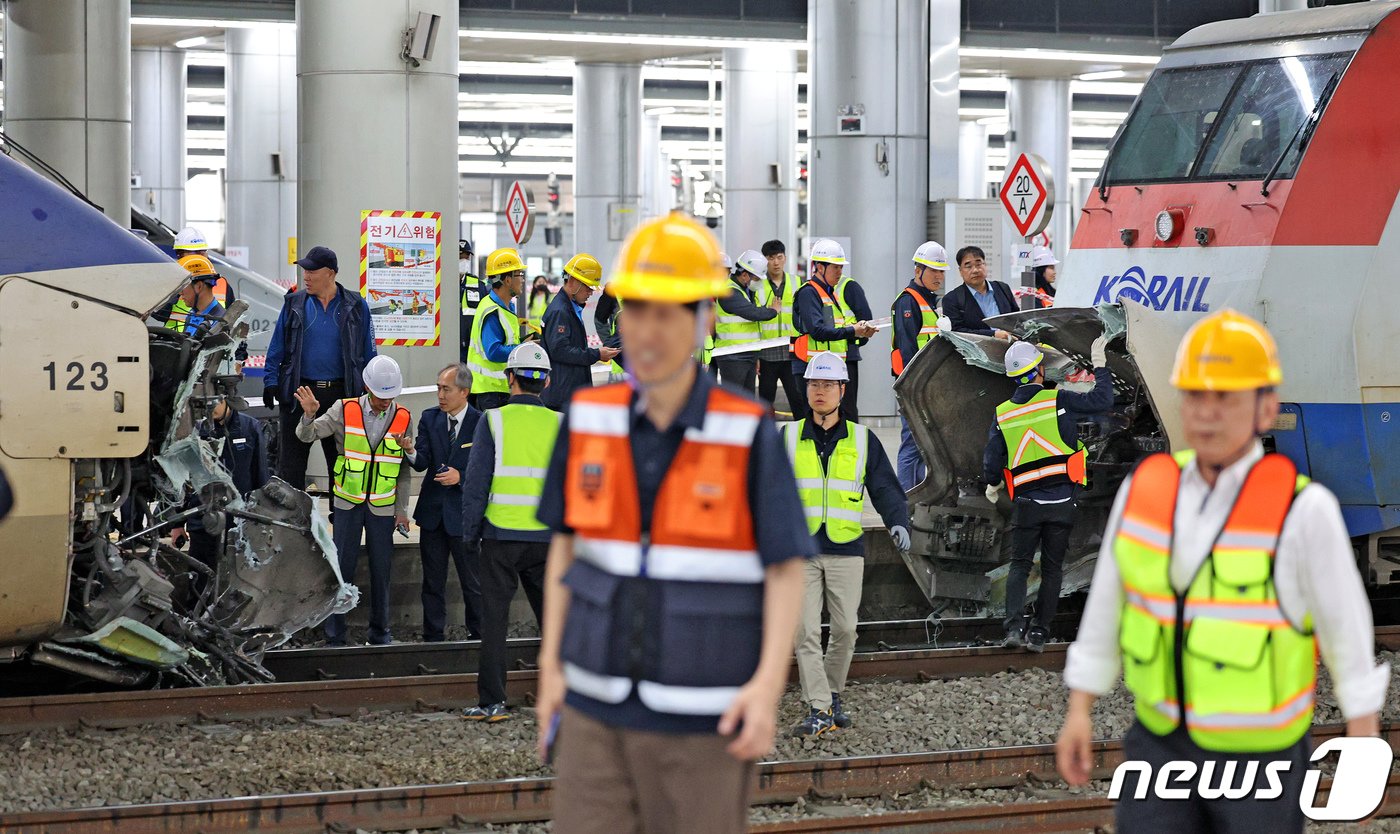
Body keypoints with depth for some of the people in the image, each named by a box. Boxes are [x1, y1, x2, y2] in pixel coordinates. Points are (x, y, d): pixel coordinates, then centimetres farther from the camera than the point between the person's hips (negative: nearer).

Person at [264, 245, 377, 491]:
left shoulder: (355, 307, 3)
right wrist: (271, 382, -4)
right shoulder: (294, 304, 5)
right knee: (290, 463, 0)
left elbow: (368, 351, 6)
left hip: (340, 395, 0)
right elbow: (277, 348, 6)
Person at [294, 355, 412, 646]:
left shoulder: (403, 419, 0)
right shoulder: (346, 410, -4)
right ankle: (335, 635, 6)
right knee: (342, 568, -1)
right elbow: (306, 436, -5)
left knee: (381, 570, 5)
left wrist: (402, 510, 4)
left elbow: (404, 470, 5)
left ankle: (380, 631, 18)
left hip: (382, 507, 1)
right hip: (348, 502, -1)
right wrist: (310, 415, -26)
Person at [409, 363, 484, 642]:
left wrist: (461, 476, -19)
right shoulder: (430, 419, 4)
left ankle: (477, 637, 16)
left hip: (464, 514, -4)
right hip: (433, 513, 4)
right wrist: (410, 451, -26)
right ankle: (432, 639, 19)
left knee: (473, 583, 4)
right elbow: (422, 462, -5)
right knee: (433, 582, 11)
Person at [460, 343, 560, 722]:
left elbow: (476, 483, -6)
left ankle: (492, 701, 3)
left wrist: (471, 534, 4)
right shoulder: (559, 425, 2)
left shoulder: (493, 421, -5)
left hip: (501, 536, -2)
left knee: (494, 620, 4)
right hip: (547, 538, 2)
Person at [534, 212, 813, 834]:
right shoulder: (589, 420, -1)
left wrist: (769, 685, -21)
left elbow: (787, 572, -8)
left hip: (705, 719, -3)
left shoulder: (751, 434, -11)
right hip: (599, 712, 3)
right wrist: (550, 669, 8)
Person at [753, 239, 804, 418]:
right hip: (766, 354, -1)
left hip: (792, 352, 1)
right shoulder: (757, 285, 2)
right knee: (766, 399, 7)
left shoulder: (797, 283, 9)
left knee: (799, 399, -4)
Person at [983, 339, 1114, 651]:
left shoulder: (1003, 414, 2)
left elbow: (992, 461, 4)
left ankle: (1015, 626, -9)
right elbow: (1102, 400, -3)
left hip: (1026, 503, 1)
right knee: (1052, 568, 8)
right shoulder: (1059, 401, -7)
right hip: (1061, 502, -1)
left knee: (1020, 565, 10)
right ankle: (1039, 633, 5)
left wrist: (992, 486, 25)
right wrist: (1100, 365, 11)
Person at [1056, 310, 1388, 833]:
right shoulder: (1144, 489, -5)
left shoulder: (1303, 510, -18)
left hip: (1260, 751, -3)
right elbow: (1106, 608, 5)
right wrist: (1078, 712, 2)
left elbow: (1347, 630, -10)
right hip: (1163, 741, 3)